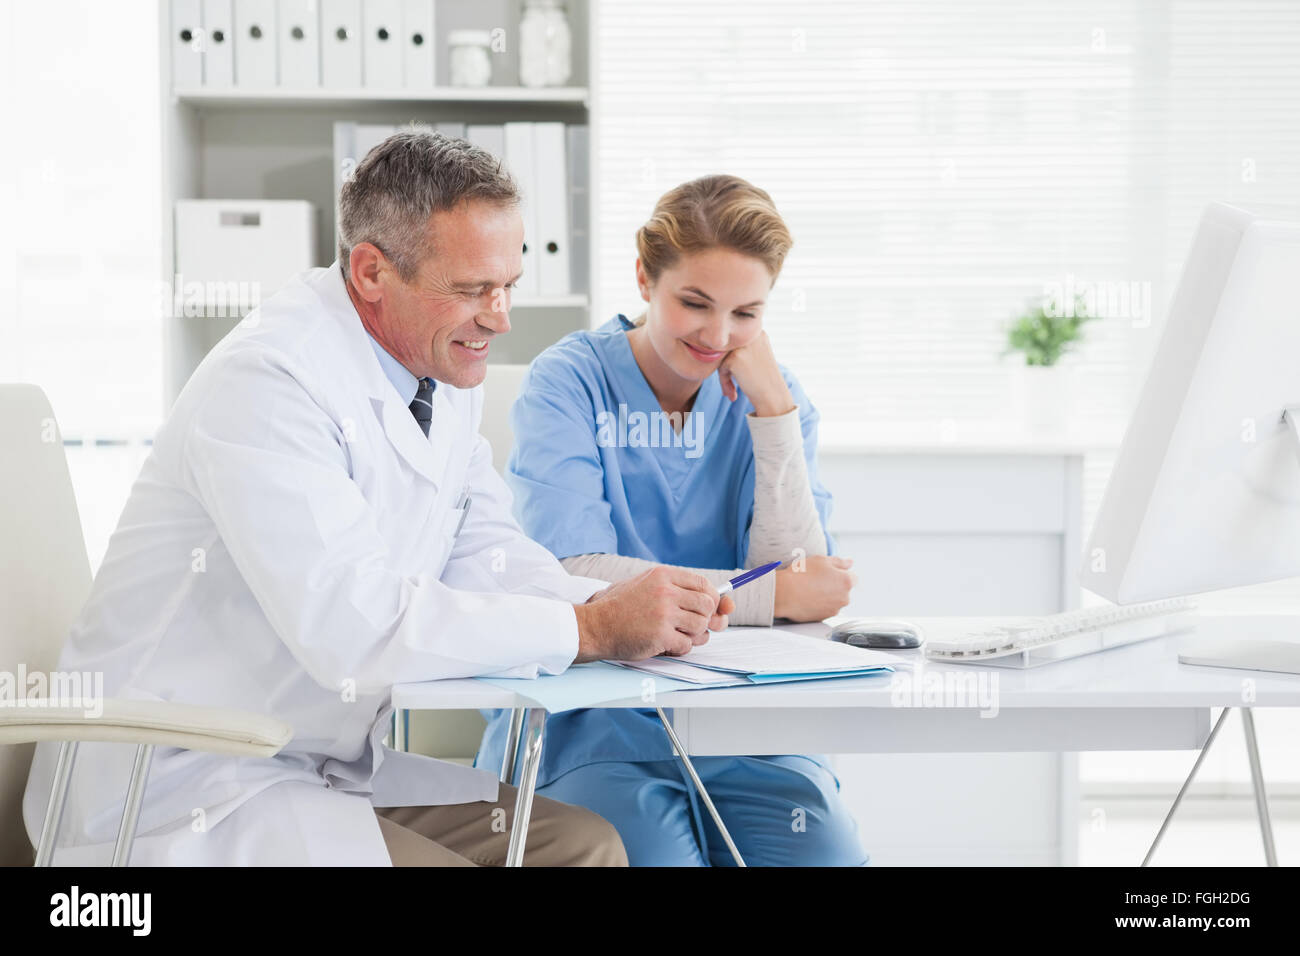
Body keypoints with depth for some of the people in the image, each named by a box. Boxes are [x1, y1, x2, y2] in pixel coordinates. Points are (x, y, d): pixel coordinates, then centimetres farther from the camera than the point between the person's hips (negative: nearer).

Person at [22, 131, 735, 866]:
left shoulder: (444, 365, 6)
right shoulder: (267, 381, -23)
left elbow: (482, 550, 7)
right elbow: (349, 622, -31)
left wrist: (616, 607, -13)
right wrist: (590, 627, -27)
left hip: (326, 770, 9)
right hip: (187, 794, -9)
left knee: (585, 844, -1)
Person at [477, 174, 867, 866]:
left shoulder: (774, 399, 7)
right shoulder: (567, 384, -5)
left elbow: (799, 579, -5)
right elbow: (575, 575, -19)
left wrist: (773, 410, -11)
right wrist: (769, 597, -16)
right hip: (586, 717, -3)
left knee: (826, 855, -23)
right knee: (658, 856, -29)